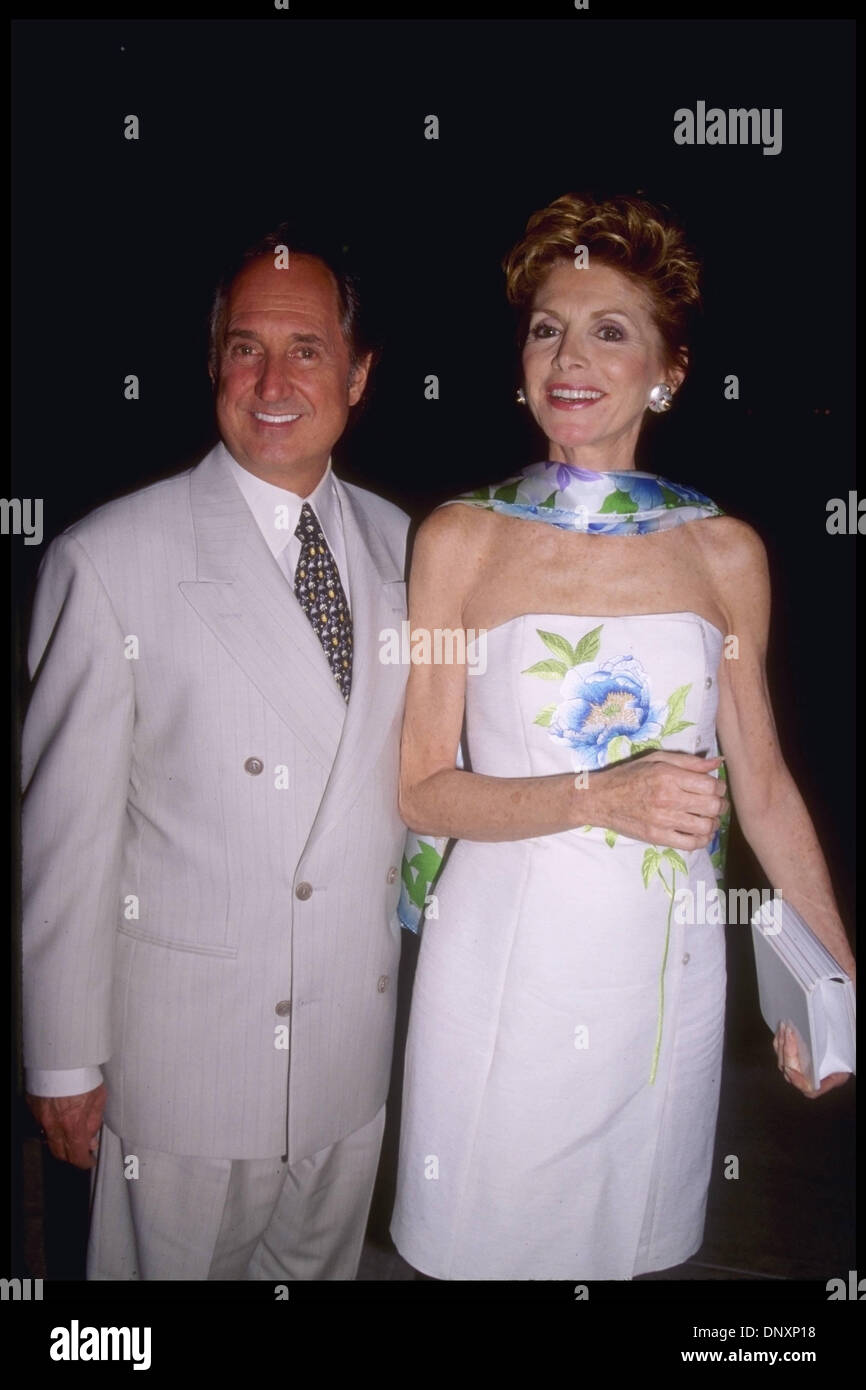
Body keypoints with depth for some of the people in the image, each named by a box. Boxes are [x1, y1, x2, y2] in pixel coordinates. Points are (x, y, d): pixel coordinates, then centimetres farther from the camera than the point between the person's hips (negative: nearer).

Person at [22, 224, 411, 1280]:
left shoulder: (398, 544, 2)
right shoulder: (107, 560, -15)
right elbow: (66, 824, -12)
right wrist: (64, 1061, -8)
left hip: (356, 1034, 5)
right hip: (183, 1048, -4)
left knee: (323, 1261, 24)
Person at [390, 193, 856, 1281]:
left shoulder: (724, 552, -1)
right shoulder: (458, 540, -6)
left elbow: (762, 782, 7)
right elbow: (422, 791, -6)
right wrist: (601, 795, -20)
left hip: (664, 960, 2)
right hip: (502, 956, -1)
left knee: (627, 1236, 18)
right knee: (486, 1237, 15)